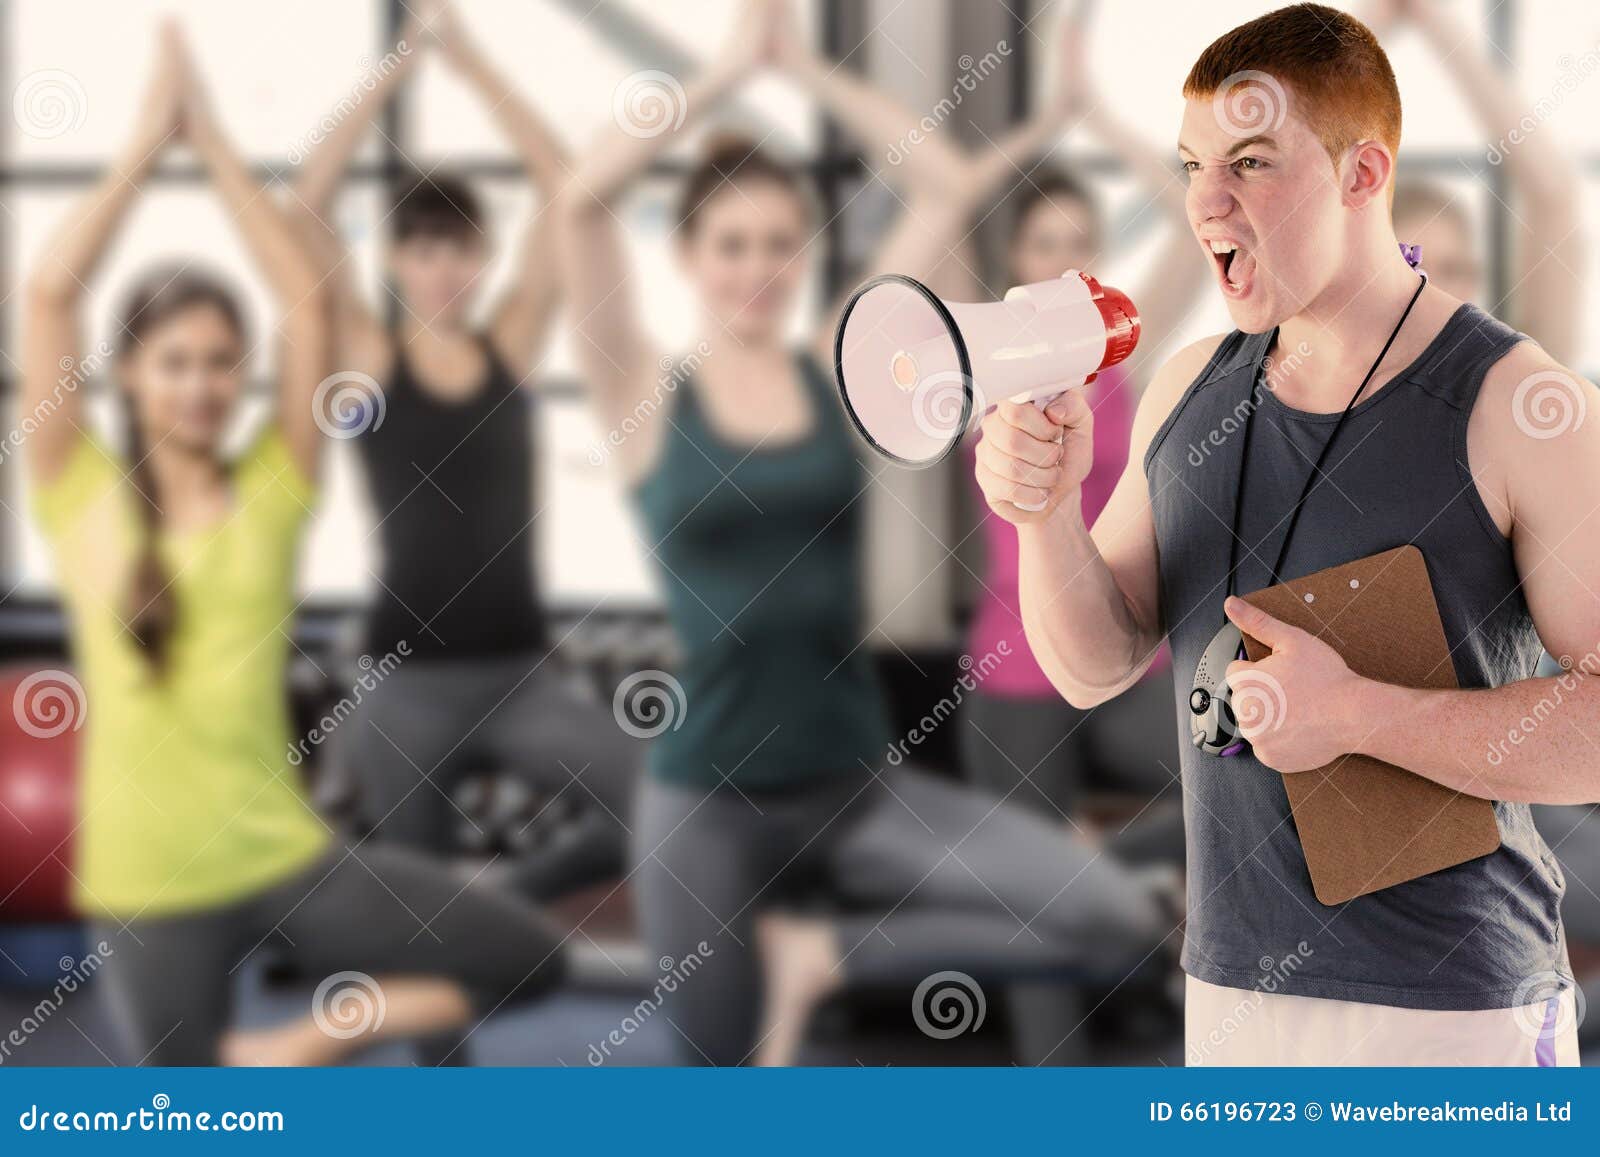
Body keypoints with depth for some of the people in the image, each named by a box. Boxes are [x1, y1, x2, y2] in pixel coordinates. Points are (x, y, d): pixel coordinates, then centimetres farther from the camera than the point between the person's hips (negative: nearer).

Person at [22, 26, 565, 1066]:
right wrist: (151, 138, -5)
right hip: (149, 882, -2)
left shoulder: (271, 490, 3)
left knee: (526, 959, -9)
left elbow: (308, 298, -5)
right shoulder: (83, 498, 0)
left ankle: (298, 1047, 3)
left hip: (285, 854, 2)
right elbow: (52, 290, -9)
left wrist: (214, 141, -4)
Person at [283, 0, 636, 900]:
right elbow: (308, 207, -11)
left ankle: (506, 894, 4)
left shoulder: (513, 344, 5)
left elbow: (566, 189, -3)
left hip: (522, 668, 2)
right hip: (410, 675, -2)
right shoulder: (366, 355, 1)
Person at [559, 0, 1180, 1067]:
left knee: (1123, 918, -15)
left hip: (858, 783, 2)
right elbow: (585, 200, -15)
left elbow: (939, 192, -1)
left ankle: (826, 951, 0)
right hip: (707, 797, -2)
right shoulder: (647, 398, -1)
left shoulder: (841, 373, 5)